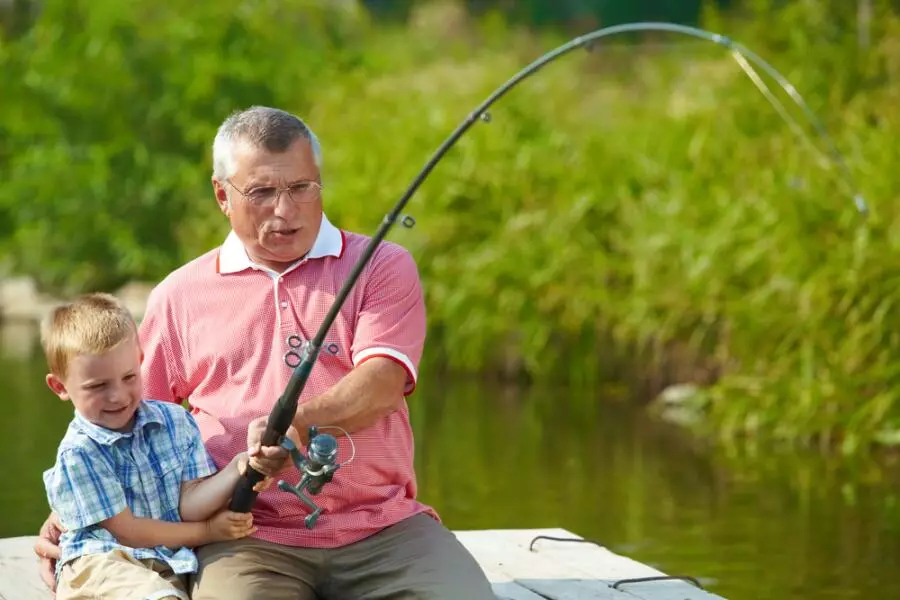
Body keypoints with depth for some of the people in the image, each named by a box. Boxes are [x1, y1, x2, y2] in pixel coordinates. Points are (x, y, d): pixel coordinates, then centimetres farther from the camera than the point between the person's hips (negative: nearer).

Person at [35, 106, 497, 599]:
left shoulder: (381, 266, 10)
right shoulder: (178, 296, 15)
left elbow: (383, 383, -6)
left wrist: (300, 423, -24)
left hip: (384, 525, 0)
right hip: (249, 537, 0)